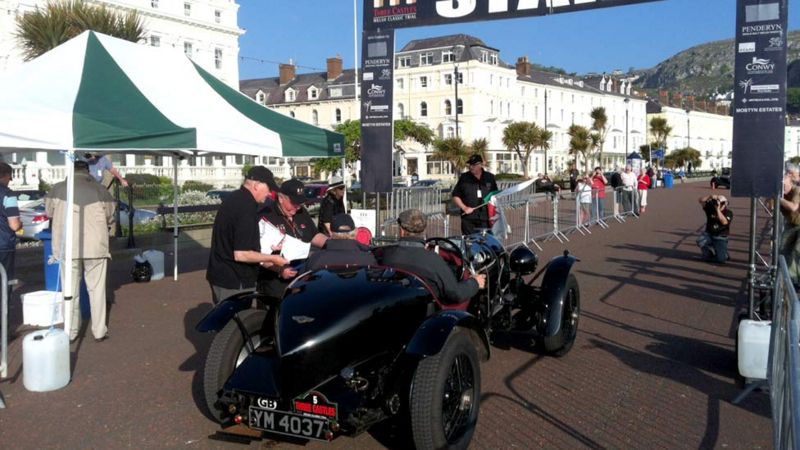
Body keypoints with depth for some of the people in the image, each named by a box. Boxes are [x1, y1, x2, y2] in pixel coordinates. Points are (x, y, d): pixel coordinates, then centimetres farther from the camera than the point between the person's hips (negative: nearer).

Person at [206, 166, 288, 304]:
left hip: (219, 274, 10)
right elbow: (241, 254, -26)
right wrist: (271, 258, -14)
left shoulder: (233, 198, 9)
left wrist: (261, 259, 16)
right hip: (235, 282, -9)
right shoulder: (247, 207, -22)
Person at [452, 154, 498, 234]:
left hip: (485, 219, 1)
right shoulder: (464, 178, 4)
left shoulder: (490, 178, 10)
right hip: (468, 219, -1)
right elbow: (455, 196, 6)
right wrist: (464, 208, -7)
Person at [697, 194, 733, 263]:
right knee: (700, 241, -32)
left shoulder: (728, 213, -8)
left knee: (721, 259, -16)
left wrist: (718, 209, -27)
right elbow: (700, 200, -8)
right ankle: (709, 253, 1)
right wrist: (710, 196, -22)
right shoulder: (710, 208, 0)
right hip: (709, 235, 3)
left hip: (720, 238, -3)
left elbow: (724, 222, -28)